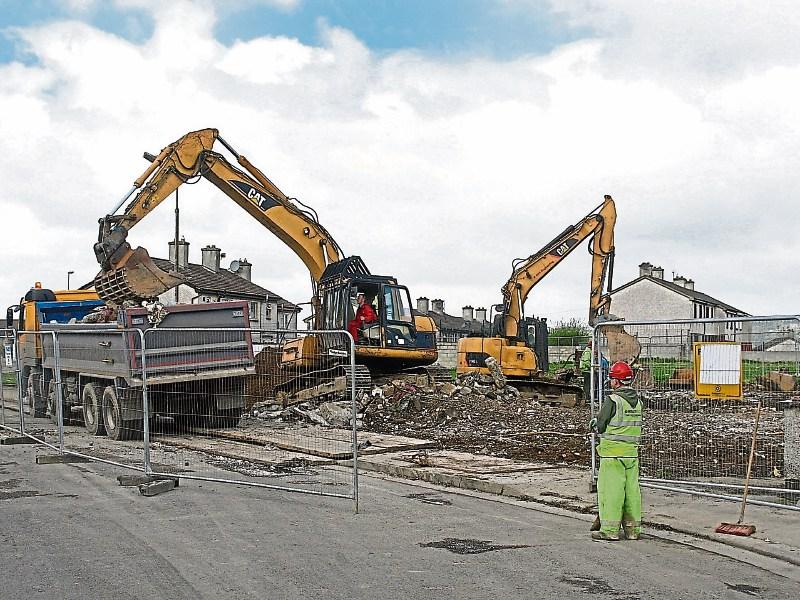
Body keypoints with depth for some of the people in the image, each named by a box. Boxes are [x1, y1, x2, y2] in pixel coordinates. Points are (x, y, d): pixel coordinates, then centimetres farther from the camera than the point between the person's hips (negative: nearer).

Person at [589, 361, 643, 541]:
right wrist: (598, 423, 16)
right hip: (632, 452, 7)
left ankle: (610, 530, 2)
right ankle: (632, 529, 16)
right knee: (632, 489, 10)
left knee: (611, 489, -1)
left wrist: (596, 425, 13)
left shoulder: (612, 400, -14)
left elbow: (601, 426, -11)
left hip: (612, 453, -7)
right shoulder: (637, 401, 9)